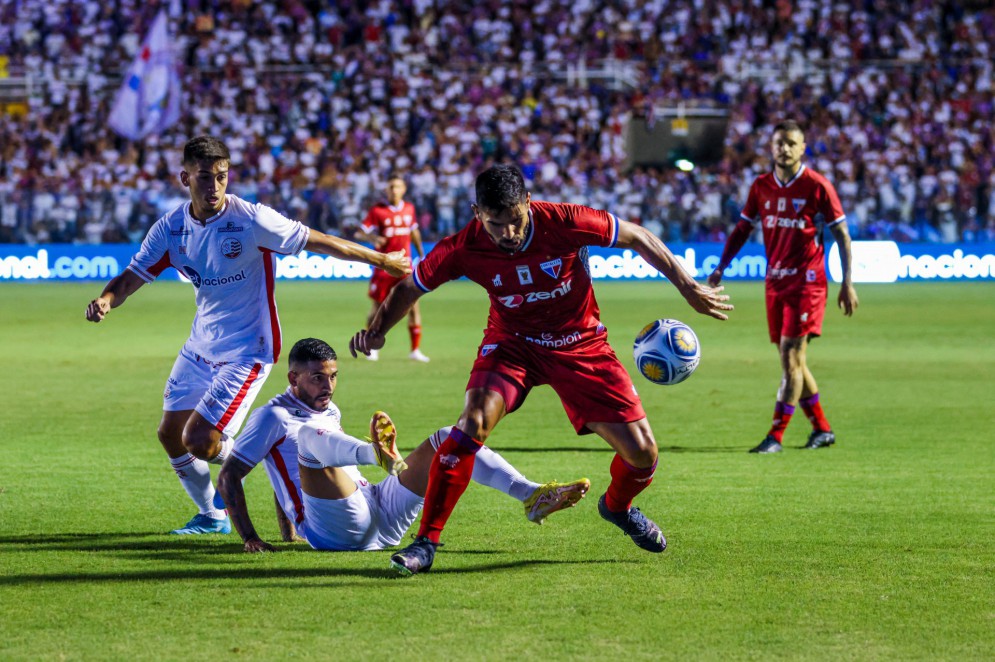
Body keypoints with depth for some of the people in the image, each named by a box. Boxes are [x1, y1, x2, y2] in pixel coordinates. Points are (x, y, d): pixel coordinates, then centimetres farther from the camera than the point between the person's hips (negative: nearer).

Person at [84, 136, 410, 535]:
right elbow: (134, 275, 0)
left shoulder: (250, 220, -20)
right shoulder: (172, 228, -5)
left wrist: (381, 260, -5)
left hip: (246, 351, -7)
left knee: (200, 442, -17)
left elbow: (319, 243, -12)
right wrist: (106, 299, -23)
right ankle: (212, 516, 33)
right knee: (171, 434, 13)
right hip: (200, 348, 7)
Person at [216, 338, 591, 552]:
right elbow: (229, 477, 1)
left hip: (382, 521, 7)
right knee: (311, 434, -30)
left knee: (446, 440, 1)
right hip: (334, 530, -7)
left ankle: (532, 496, -16)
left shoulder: (331, 414, 29)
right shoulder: (272, 418, 6)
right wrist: (249, 539, -9)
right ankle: (379, 455, -64)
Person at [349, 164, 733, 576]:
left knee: (642, 451, -5)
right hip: (512, 342, -1)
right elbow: (410, 287, -6)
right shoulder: (463, 249, -23)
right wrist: (377, 331, -23)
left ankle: (617, 506, 34)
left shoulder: (566, 223, -27)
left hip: (581, 344, 1)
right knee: (474, 421, -29)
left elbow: (637, 239, -11)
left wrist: (688, 288, -10)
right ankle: (426, 543, -18)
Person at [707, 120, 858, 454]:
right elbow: (742, 229, 15)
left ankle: (775, 436, -12)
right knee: (793, 361, 9)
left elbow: (841, 235, -3)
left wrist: (847, 283, -7)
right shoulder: (761, 186, 7)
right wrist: (721, 267, 5)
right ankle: (822, 429, 22)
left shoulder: (817, 186, -7)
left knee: (790, 355, -12)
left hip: (807, 280, -6)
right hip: (775, 281, 6)